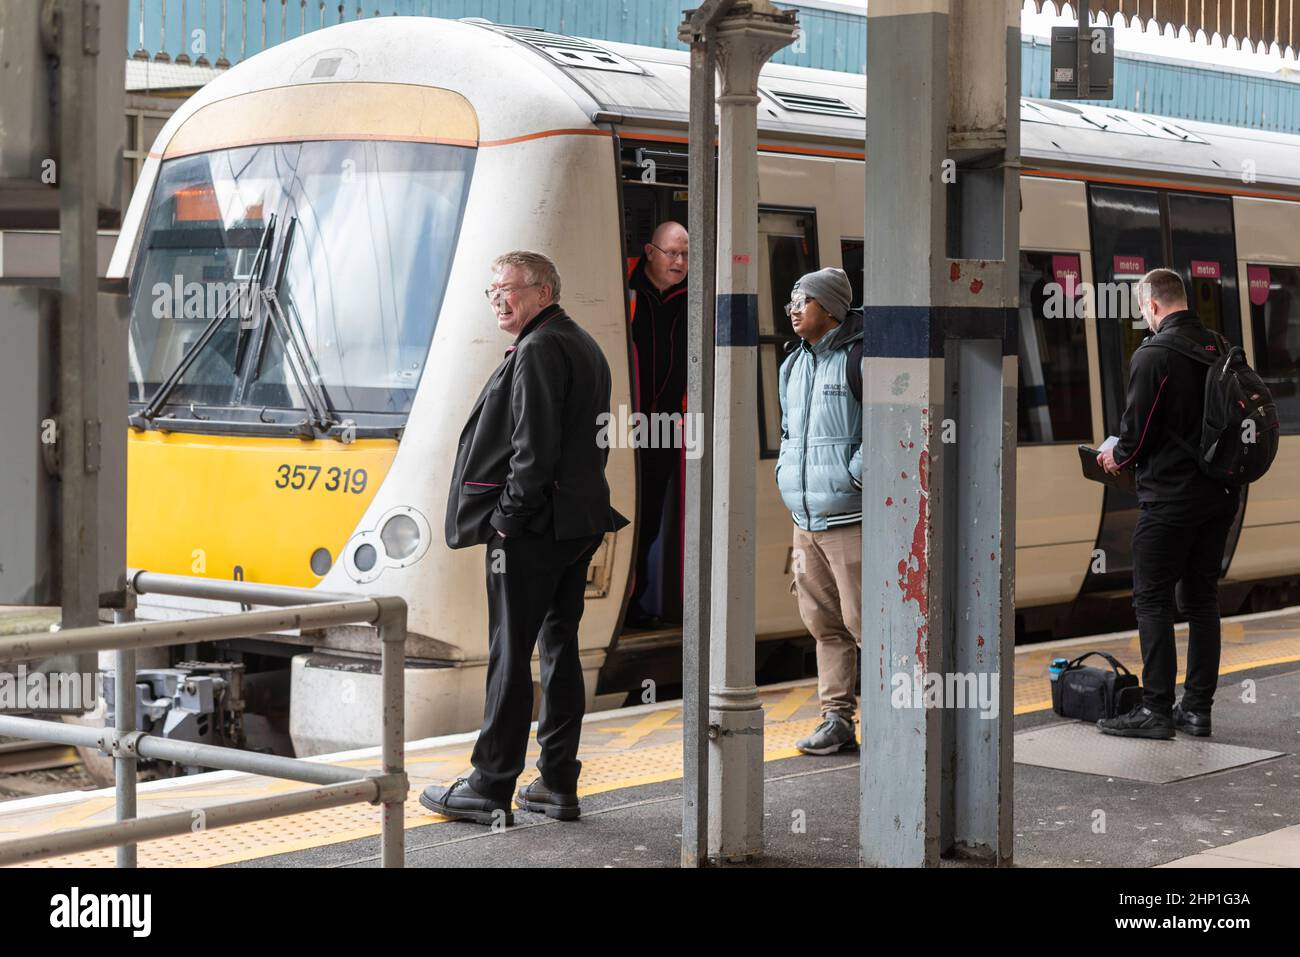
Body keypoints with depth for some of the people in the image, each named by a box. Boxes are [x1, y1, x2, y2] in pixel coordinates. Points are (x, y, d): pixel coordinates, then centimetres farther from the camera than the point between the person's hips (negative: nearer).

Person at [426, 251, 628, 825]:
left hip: (530, 529, -10)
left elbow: (535, 446, -21)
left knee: (510, 654, -5)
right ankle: (559, 785, 15)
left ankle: (490, 789, -2)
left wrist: (508, 515, -16)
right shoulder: (583, 347, 18)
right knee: (560, 648, 12)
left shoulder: (538, 351, -13)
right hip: (578, 526, 10)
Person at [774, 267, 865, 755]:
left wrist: (858, 474, -18)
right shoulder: (794, 365, 15)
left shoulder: (860, 358, -11)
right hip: (806, 519, 8)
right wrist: (785, 472, 12)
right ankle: (837, 721, 14)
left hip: (851, 518, -8)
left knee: (864, 621, -6)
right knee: (824, 623, 9)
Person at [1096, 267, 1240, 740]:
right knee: (1201, 598, 12)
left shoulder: (1152, 355, -14)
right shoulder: (1220, 349, 7)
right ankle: (1197, 708, 14)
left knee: (1152, 599, -1)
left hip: (1170, 496, -7)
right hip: (1220, 495, 7)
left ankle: (1156, 709, -2)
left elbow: (1139, 430, -15)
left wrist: (1117, 457, 7)